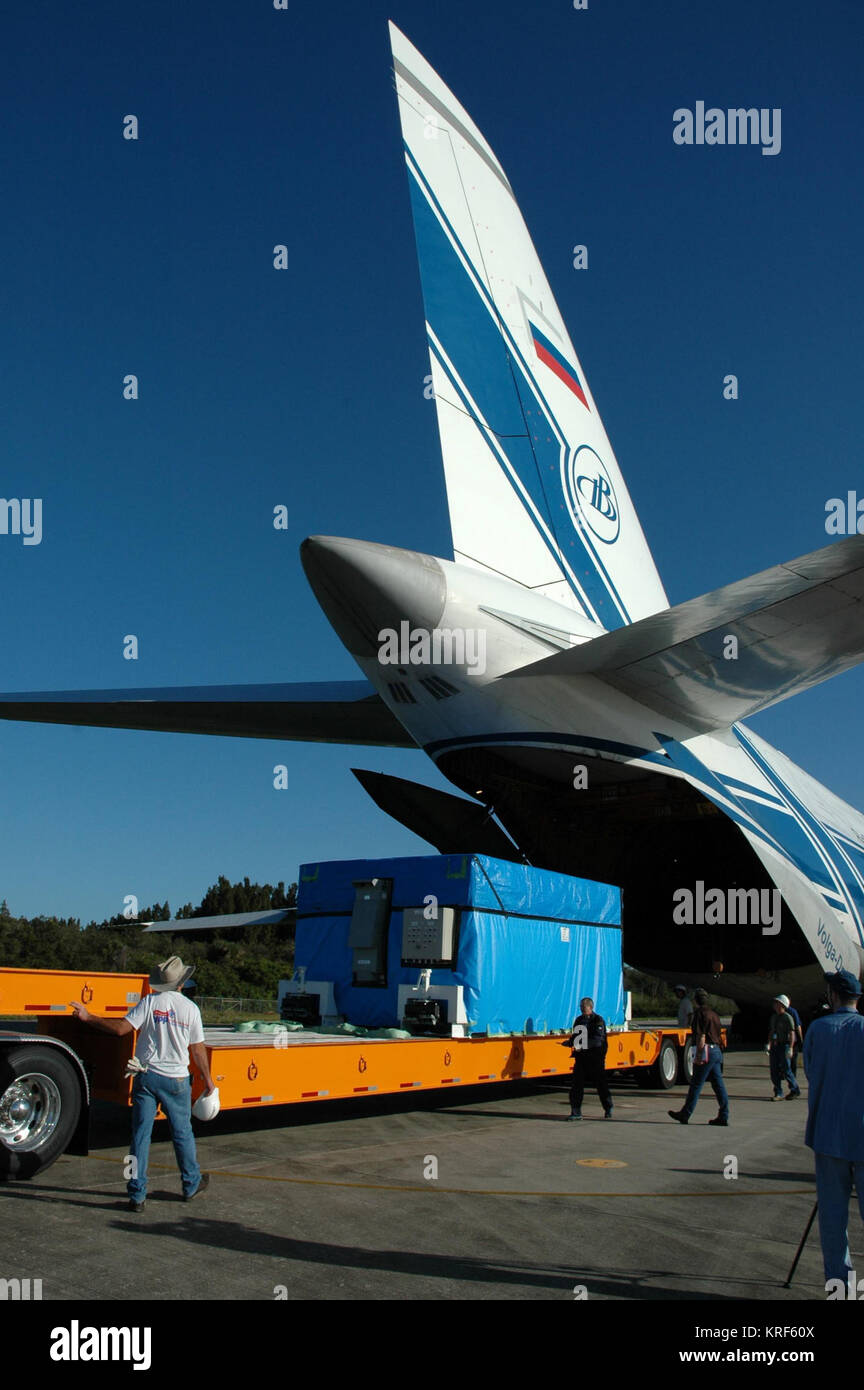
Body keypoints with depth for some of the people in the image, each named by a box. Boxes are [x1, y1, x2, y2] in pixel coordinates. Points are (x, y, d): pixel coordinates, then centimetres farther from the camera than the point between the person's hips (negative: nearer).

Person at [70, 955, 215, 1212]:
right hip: (176, 1080, 0)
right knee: (182, 1133, 15)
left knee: (141, 1135, 5)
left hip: (146, 1076, 0)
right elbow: (198, 1049, 2)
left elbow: (121, 1028, -13)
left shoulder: (150, 1002, -6)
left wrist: (88, 1018, -3)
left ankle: (137, 1195, 5)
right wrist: (208, 1081, 13)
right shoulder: (191, 1008, -3)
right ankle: (191, 1185, 29)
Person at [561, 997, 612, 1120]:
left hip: (596, 1058, -5)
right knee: (577, 1084, -2)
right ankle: (576, 1112, 2)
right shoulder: (578, 1020, 11)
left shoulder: (599, 1021, -9)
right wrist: (570, 1043, -4)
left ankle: (608, 1110, 26)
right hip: (581, 1057, 5)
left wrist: (582, 1045, -32)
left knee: (601, 1084, 7)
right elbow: (575, 1036, 19)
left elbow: (598, 1040, -21)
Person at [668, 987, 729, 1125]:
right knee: (718, 1085, 8)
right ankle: (723, 1116, 7)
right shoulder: (713, 1014, 17)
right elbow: (719, 1035, 18)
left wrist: (698, 1055, -17)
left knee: (696, 1085, -3)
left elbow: (701, 1037, -16)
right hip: (717, 1051, 9)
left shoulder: (699, 1013, -9)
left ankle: (685, 1114, 2)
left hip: (706, 1051, -9)